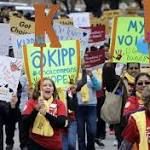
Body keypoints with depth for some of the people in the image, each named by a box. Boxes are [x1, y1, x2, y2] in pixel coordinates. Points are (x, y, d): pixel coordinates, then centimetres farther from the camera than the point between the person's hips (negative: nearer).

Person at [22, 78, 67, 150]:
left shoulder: (59, 104, 2)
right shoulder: (32, 102, 0)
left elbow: (62, 123, -11)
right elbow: (25, 123, -9)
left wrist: (46, 114, -22)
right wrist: (36, 109, -21)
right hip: (36, 144, -1)